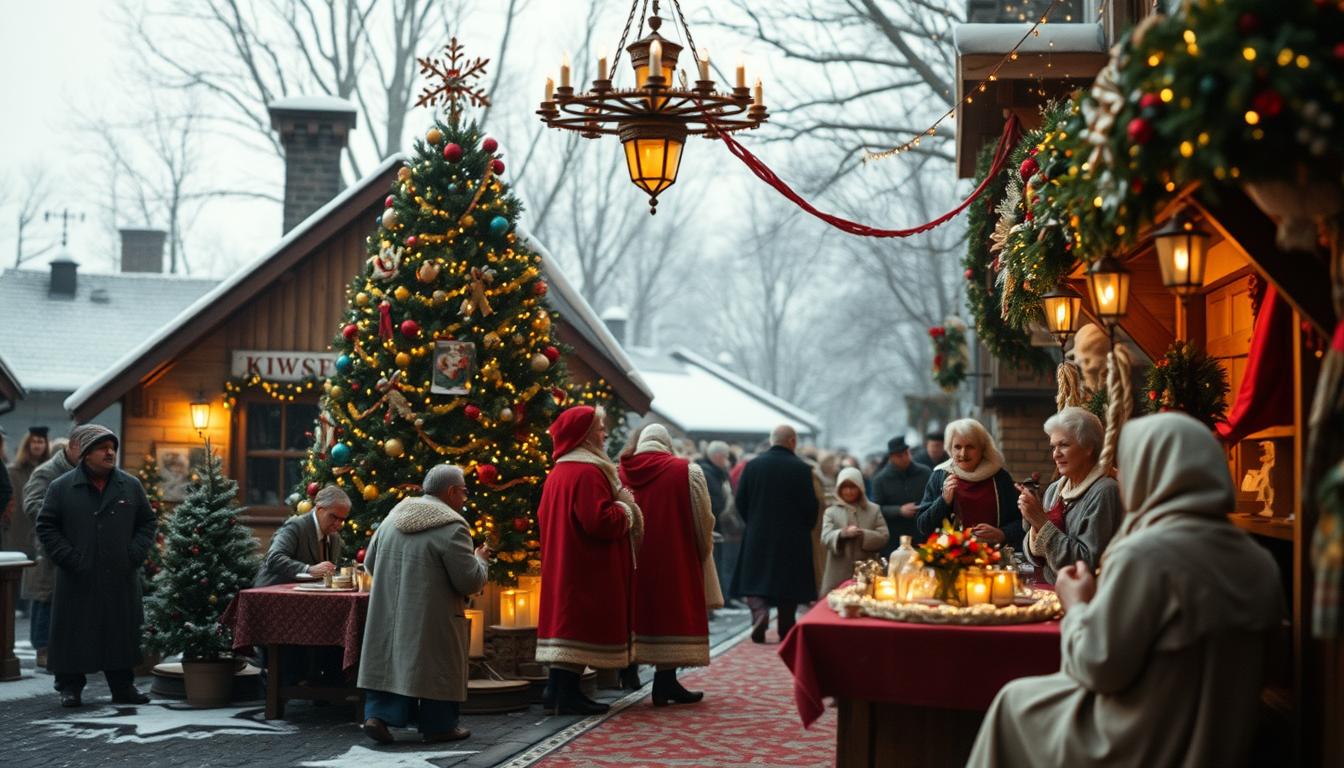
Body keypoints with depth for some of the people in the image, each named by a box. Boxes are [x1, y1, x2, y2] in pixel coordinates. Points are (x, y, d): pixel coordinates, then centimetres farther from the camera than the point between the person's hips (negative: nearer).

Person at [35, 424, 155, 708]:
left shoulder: (130, 486, 7)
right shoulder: (62, 488, 0)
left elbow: (147, 523, 13)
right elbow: (46, 526, 1)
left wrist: (134, 555, 0)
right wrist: (70, 559, -8)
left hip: (121, 580, 2)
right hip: (78, 582, -2)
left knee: (122, 633, 7)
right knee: (74, 633, 2)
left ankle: (123, 686, 17)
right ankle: (70, 687, 13)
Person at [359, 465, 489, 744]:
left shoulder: (394, 516, 5)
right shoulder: (451, 527, -16)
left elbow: (369, 562, 14)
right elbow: (470, 581, -16)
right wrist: (479, 559, 5)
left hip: (388, 613, 6)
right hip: (431, 619, -5)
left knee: (389, 662, 14)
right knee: (436, 668, 8)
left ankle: (378, 714, 3)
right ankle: (438, 725, 17)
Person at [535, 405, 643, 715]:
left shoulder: (557, 473, 13)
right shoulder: (588, 472, -18)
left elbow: (543, 517, 19)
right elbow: (600, 520, -26)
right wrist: (626, 510, -7)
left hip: (564, 563, 10)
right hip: (589, 566, -10)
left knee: (565, 619, 13)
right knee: (582, 623, -6)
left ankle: (557, 689, 15)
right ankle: (566, 694, -5)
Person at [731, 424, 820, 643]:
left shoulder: (753, 465, -2)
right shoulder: (801, 468, -10)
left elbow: (740, 500, 0)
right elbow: (810, 504, -9)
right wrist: (806, 526, 9)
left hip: (758, 535, 1)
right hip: (792, 537, -1)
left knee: (755, 581, 9)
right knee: (788, 583, 9)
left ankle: (759, 612, -16)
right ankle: (786, 631, 12)